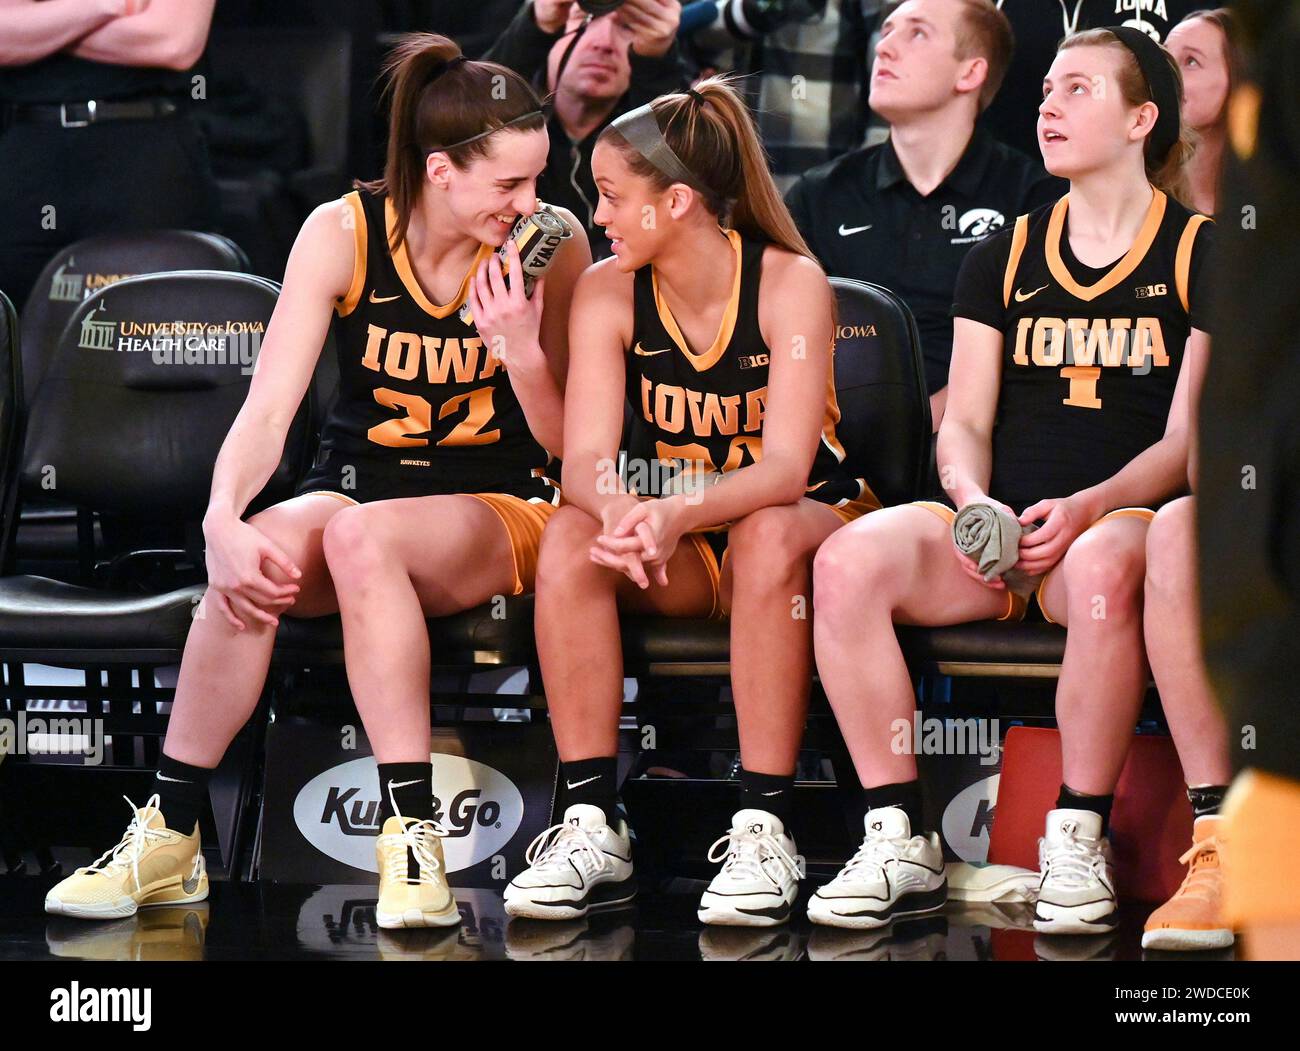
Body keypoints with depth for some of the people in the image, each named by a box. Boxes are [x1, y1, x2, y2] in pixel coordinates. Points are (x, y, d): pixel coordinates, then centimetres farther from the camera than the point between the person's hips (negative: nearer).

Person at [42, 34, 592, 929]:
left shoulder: (551, 247, -7)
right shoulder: (345, 234, -7)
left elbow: (568, 444, -2)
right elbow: (268, 410, -12)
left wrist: (523, 349, -22)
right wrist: (222, 521, -31)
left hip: (499, 510, -1)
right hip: (358, 481, 2)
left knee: (359, 532, -36)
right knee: (255, 556, -33)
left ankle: (413, 837, -35)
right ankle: (170, 837, -20)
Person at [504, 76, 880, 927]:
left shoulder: (790, 283, -17)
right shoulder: (608, 292, -7)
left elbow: (785, 466, -26)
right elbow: (587, 457, -16)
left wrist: (679, 513, -46)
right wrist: (623, 511, -41)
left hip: (807, 522, -3)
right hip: (681, 558, 3)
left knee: (767, 535, -37)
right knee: (571, 536, -27)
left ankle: (765, 827, -34)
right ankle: (592, 826, -28)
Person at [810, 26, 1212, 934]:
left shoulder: (1199, 254, 7)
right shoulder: (1005, 260, 18)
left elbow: (1186, 440, -1)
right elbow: (964, 424, 12)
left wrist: (1085, 509, -19)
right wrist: (974, 504, -12)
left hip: (1125, 515, -4)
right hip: (1001, 520, 4)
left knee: (1105, 565, -42)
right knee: (848, 560, -27)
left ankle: (1079, 842, -28)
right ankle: (901, 844, -23)